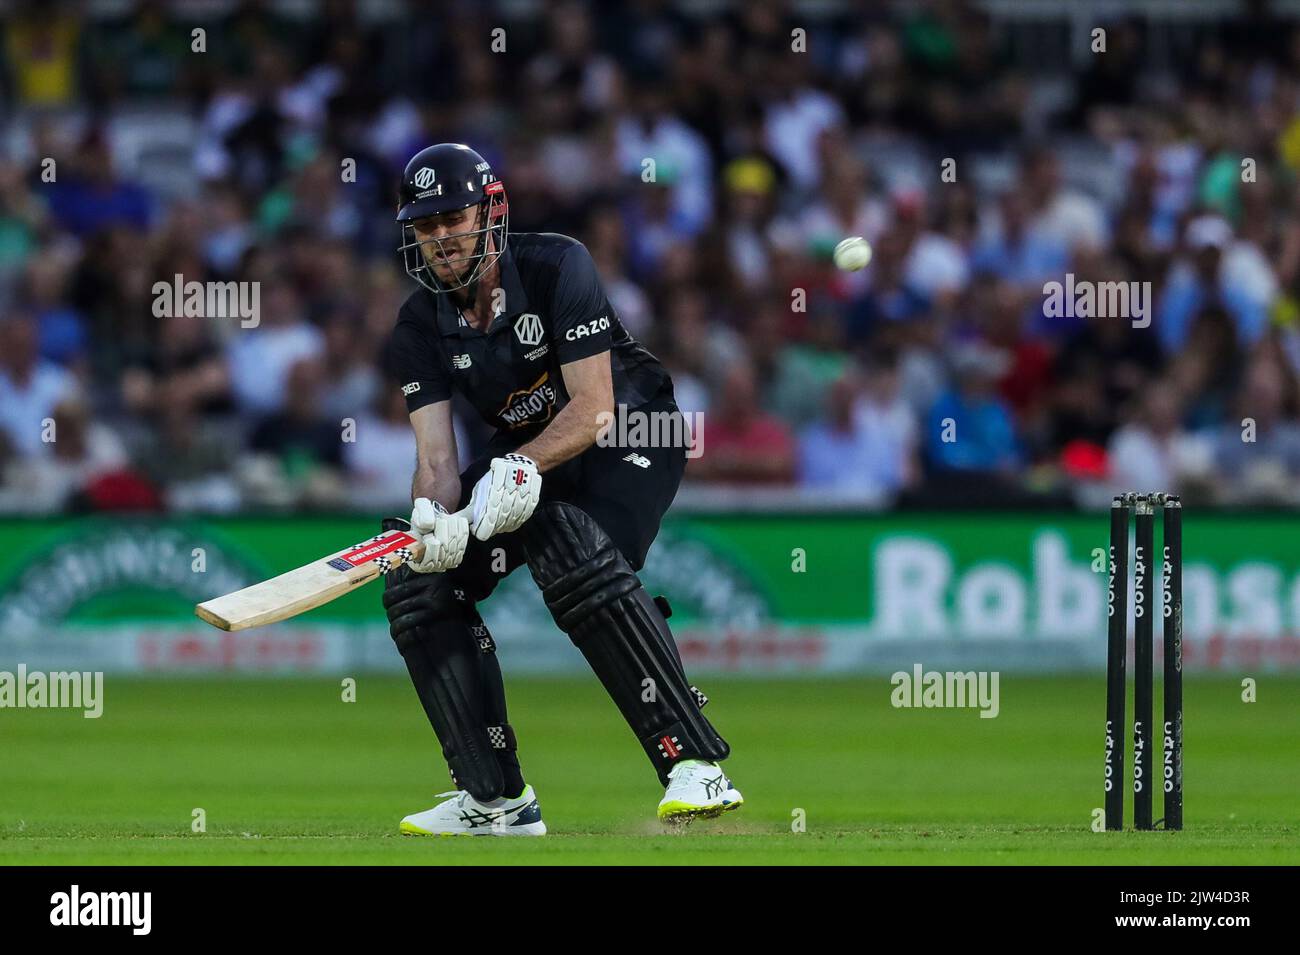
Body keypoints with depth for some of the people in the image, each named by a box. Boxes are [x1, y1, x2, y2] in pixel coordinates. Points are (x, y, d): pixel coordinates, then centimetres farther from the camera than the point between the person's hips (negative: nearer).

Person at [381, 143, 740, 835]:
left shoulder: (556, 266, -21)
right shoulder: (420, 329, -6)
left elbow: (593, 408, -27)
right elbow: (436, 453, -15)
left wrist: (526, 465, -44)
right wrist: (435, 519, -38)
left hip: (628, 438, -7)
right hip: (523, 459, 7)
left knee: (577, 562, -35)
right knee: (418, 583, -7)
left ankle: (694, 762, -34)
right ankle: (496, 799, 0)